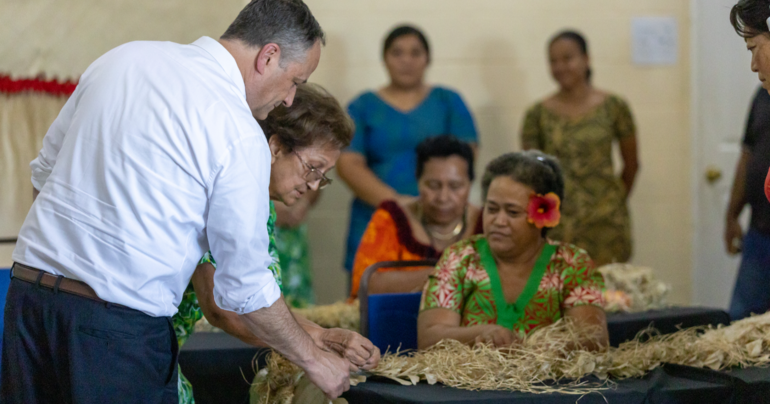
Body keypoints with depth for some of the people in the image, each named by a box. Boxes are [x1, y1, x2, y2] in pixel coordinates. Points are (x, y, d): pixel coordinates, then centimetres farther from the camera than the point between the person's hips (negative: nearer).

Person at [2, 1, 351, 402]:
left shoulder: (123, 57, 9)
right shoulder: (241, 135, -10)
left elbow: (44, 170, 17)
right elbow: (245, 286, -5)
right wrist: (314, 359, 8)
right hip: (120, 328, -7)